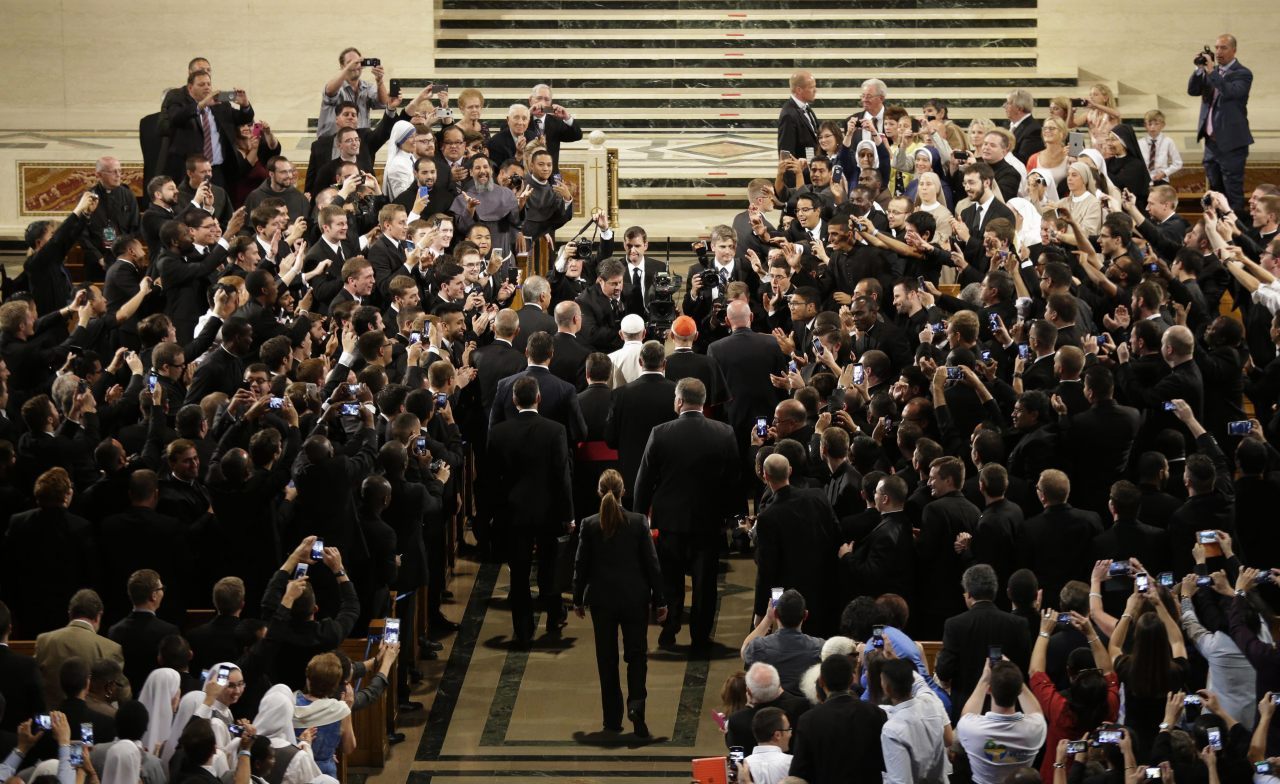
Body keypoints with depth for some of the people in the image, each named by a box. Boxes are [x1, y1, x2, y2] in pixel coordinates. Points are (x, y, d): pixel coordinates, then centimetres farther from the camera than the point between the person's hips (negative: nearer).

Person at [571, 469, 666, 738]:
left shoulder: (590, 525, -8)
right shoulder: (638, 522, -8)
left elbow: (581, 565, -1)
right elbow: (651, 563, -5)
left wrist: (578, 600, 11)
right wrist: (659, 600, 3)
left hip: (602, 600, 0)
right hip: (634, 599, 0)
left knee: (607, 658, 10)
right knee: (636, 653, 10)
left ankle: (613, 719, 12)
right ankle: (636, 702, -14)